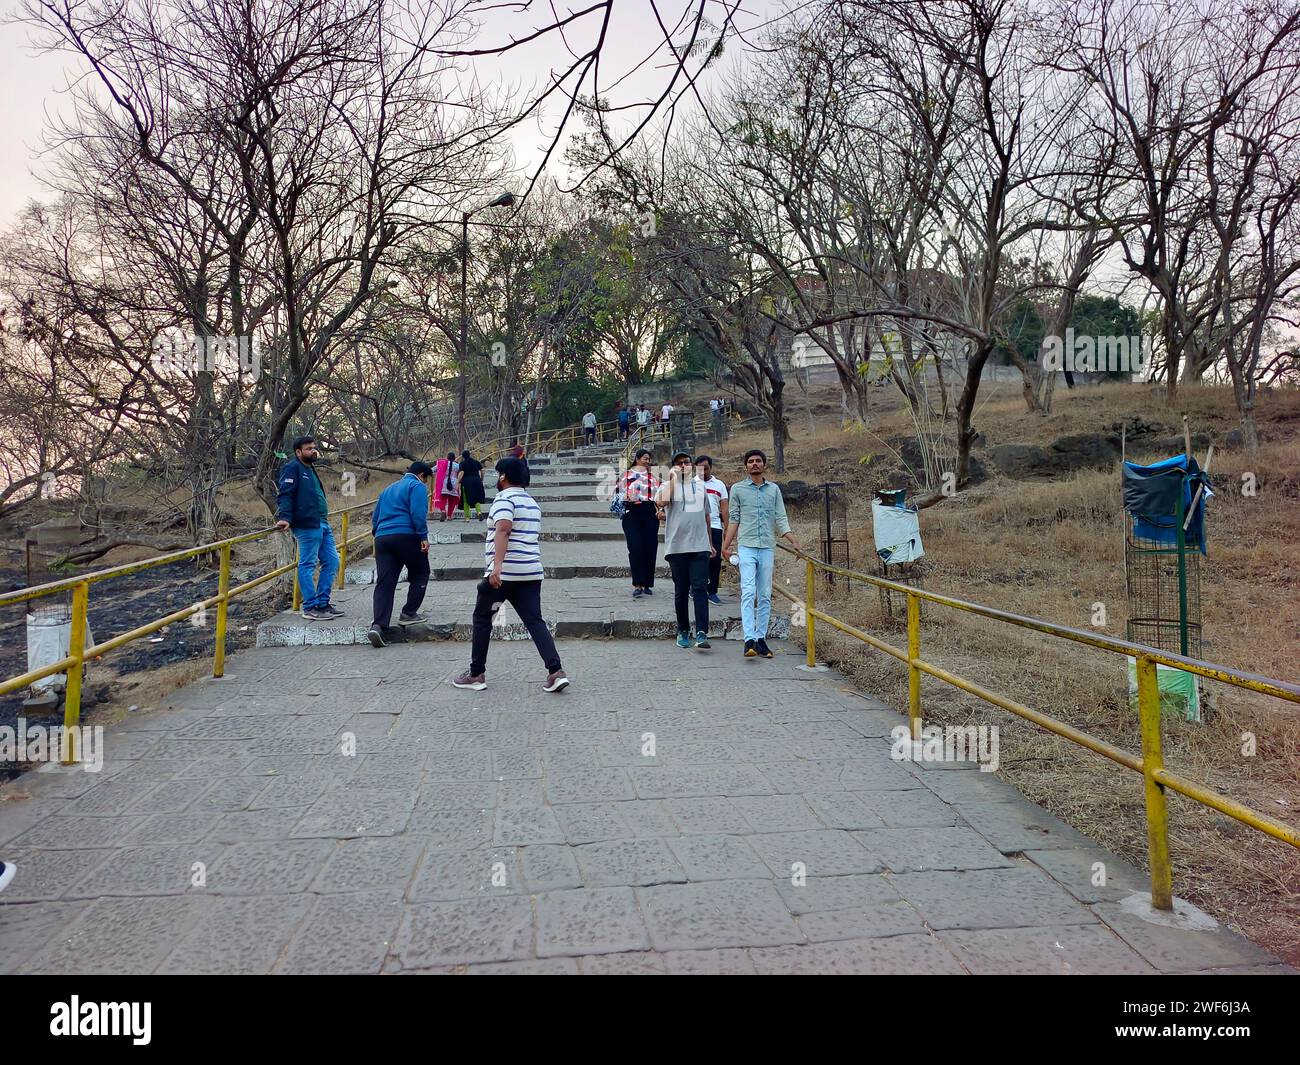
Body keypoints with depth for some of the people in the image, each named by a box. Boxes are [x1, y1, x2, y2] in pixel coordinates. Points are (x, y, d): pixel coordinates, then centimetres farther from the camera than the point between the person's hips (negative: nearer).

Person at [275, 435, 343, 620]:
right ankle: (310, 608, 2)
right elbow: (285, 495, -16)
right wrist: (285, 518, -25)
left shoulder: (310, 469, 24)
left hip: (322, 524, 10)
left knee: (331, 562, 9)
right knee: (307, 565, -4)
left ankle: (322, 603, 18)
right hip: (307, 525, -10)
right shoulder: (292, 468, -5)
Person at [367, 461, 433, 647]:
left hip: (382, 539, 6)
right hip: (406, 536, -6)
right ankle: (408, 613, 12)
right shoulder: (417, 486, 4)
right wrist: (423, 537, -12)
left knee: (384, 583, 0)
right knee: (420, 574, 15)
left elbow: (375, 517, 29)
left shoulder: (388, 489, 29)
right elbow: (418, 514, -12)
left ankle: (378, 625, -14)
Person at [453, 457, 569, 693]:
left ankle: (477, 674, 16)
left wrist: (496, 565, -32)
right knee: (535, 621, 1)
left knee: (482, 619, 9)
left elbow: (503, 530, -22)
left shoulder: (504, 499, -6)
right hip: (532, 572, 7)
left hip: (503, 573, -7)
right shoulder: (533, 503, 19)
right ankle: (556, 671, -14)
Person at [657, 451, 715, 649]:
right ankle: (683, 632, 17)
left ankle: (701, 634, -13)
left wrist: (710, 543, 24)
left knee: (700, 588, -8)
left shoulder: (700, 486, 16)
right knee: (681, 591, 6)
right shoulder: (668, 485, 4)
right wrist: (673, 477, -11)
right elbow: (661, 501, -21)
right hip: (676, 547, -2)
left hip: (700, 546, 2)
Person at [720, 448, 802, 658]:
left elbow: (781, 520, 10)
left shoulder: (774, 489, 12)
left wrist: (794, 542, -2)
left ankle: (761, 638, 11)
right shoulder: (737, 489, 7)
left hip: (767, 548, 3)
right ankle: (749, 640, -18)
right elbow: (734, 519, 7)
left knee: (765, 596, 4)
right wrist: (726, 545, -1)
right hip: (747, 547, -3)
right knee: (748, 593, -13)